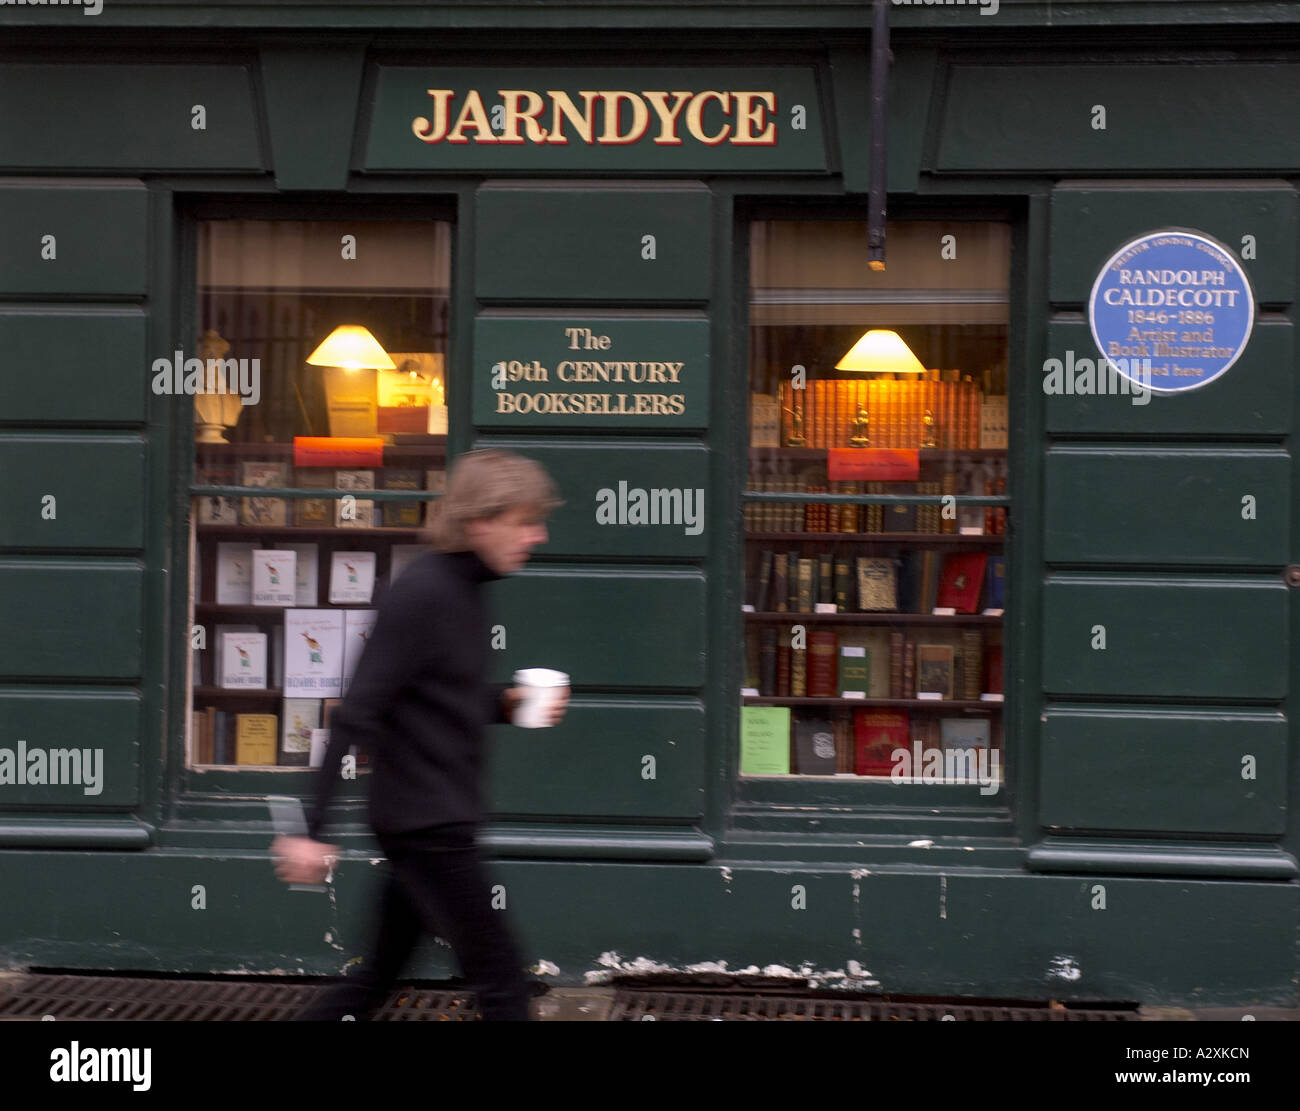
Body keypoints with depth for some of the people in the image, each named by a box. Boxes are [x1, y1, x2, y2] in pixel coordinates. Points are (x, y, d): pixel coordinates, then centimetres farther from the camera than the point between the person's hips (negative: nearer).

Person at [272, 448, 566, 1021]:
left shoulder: (463, 587, 9)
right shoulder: (423, 593, -19)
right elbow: (356, 716, -22)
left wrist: (504, 702, 4)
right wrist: (314, 831, -23)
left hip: (438, 821, 9)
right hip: (426, 823, -9)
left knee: (376, 978, 16)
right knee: (503, 985, -2)